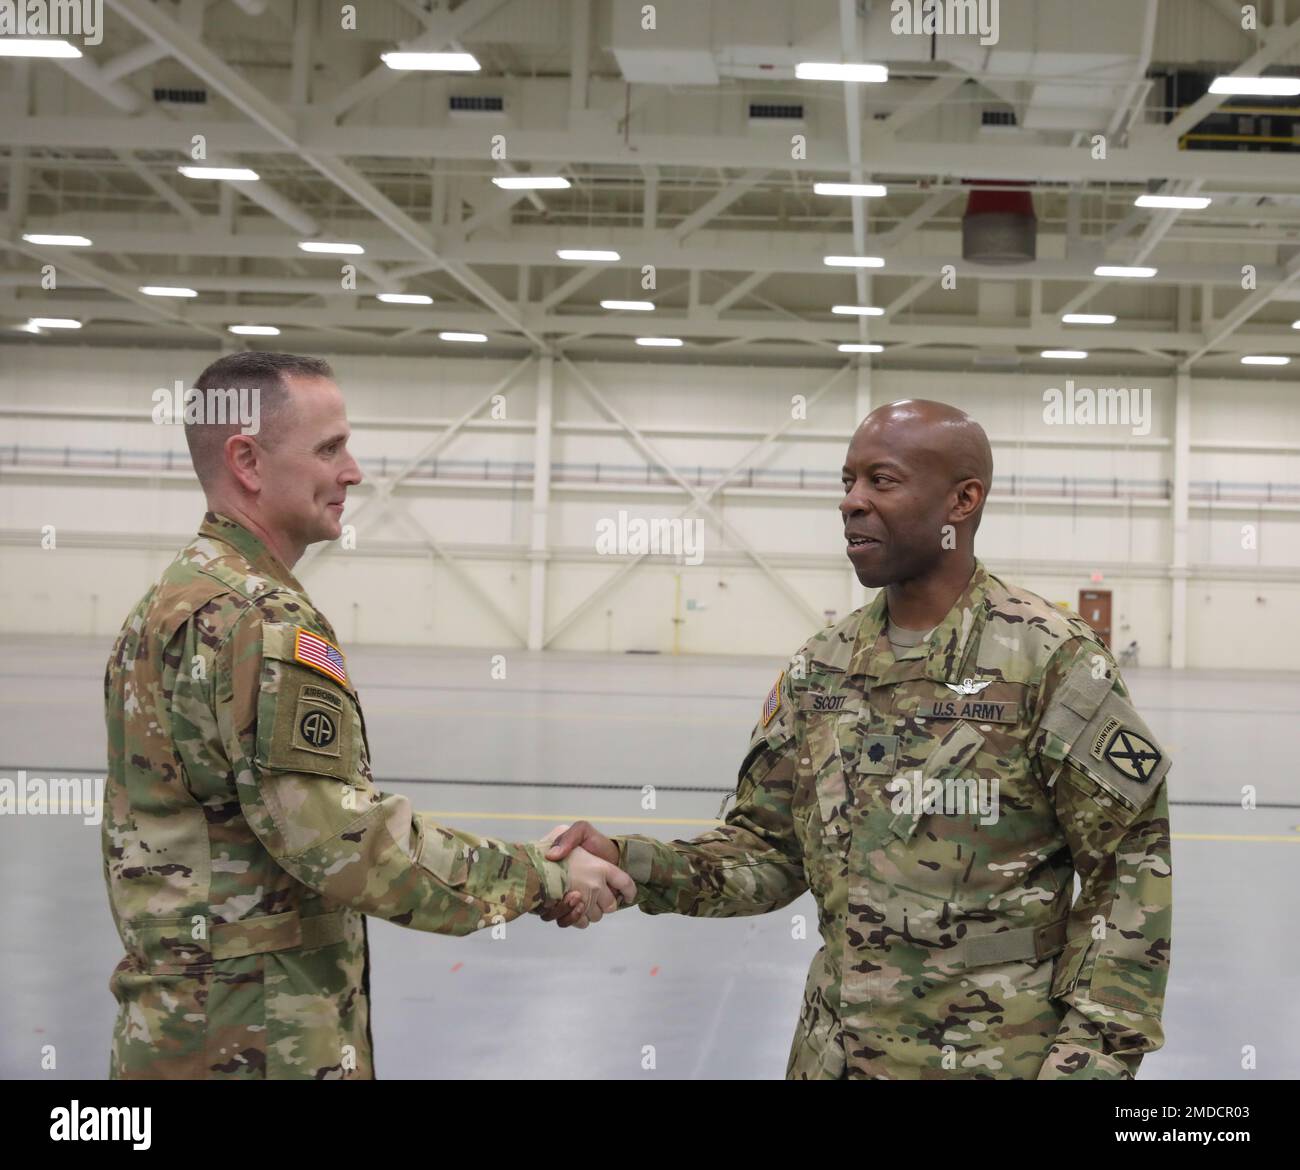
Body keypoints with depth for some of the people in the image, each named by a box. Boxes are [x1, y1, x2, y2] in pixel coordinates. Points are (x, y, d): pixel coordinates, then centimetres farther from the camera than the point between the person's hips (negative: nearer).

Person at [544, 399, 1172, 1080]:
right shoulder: (820, 667, 4)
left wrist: (1094, 1055, -14)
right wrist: (632, 866, -10)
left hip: (993, 1057, -5)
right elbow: (771, 847, 6)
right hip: (832, 1051, 5)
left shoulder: (1051, 659, -12)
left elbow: (1131, 868, -11)